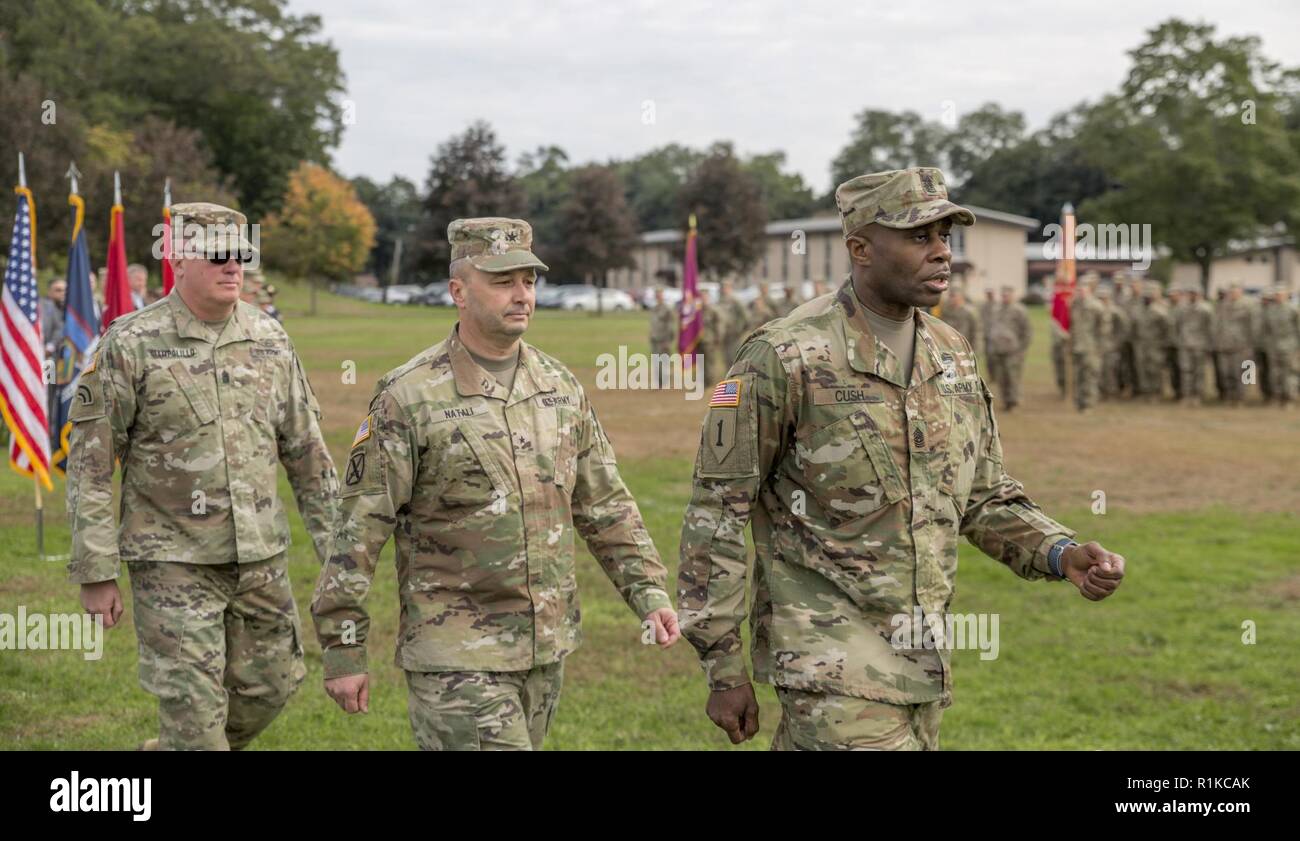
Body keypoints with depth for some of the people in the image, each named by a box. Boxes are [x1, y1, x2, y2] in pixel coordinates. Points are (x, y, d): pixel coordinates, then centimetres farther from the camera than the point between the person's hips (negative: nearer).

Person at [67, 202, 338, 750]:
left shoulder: (269, 340, 5)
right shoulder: (131, 344, -8)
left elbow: (307, 454, 10)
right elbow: (89, 463, -7)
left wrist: (336, 549, 8)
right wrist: (96, 573, -10)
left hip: (262, 560, 5)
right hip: (174, 562, -5)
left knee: (268, 688, 13)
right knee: (194, 710, -4)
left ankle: (168, 750, 38)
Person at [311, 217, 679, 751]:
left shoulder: (561, 388, 6)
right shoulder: (410, 397, -11)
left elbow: (605, 506, 13)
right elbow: (359, 527, -10)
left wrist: (649, 593, 3)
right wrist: (342, 649, -10)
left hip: (546, 648, 6)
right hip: (455, 657, -6)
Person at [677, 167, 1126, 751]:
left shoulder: (953, 355, 7)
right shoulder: (785, 358, -14)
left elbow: (984, 499, 15)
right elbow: (717, 512, -10)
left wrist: (1062, 555, -5)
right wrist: (723, 668, -10)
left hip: (920, 658, 7)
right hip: (832, 660, -6)